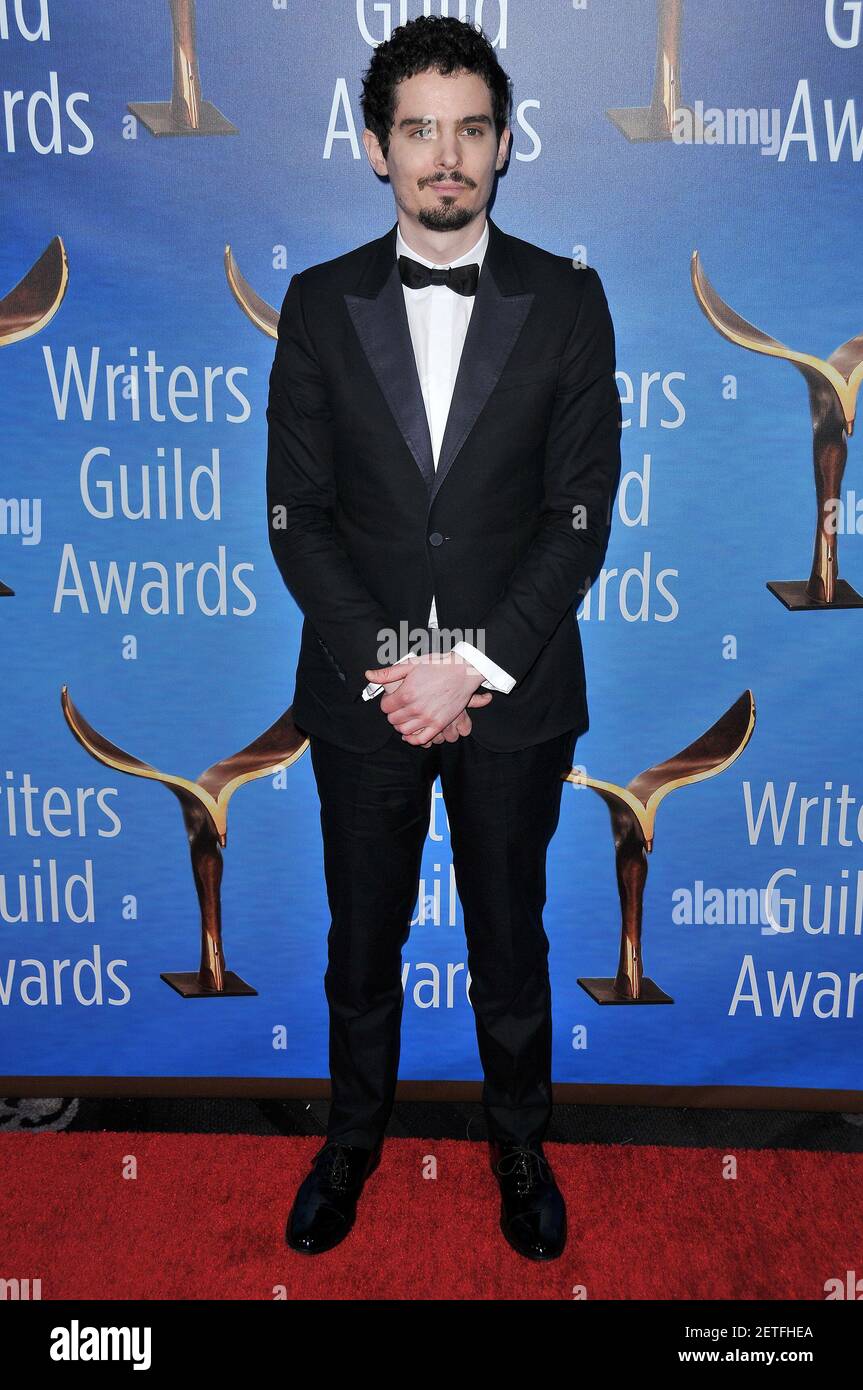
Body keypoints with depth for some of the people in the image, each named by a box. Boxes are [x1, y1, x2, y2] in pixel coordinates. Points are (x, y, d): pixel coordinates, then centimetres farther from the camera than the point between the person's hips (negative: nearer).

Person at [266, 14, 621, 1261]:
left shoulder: (567, 301, -1)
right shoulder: (321, 305, 1)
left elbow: (582, 517, -7)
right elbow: (296, 516, -3)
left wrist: (476, 667, -15)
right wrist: (383, 665, -13)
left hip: (517, 692, 0)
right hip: (362, 689, 1)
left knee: (510, 935, 16)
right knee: (363, 936, 17)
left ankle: (519, 1139, 41)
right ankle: (355, 1134, 42)